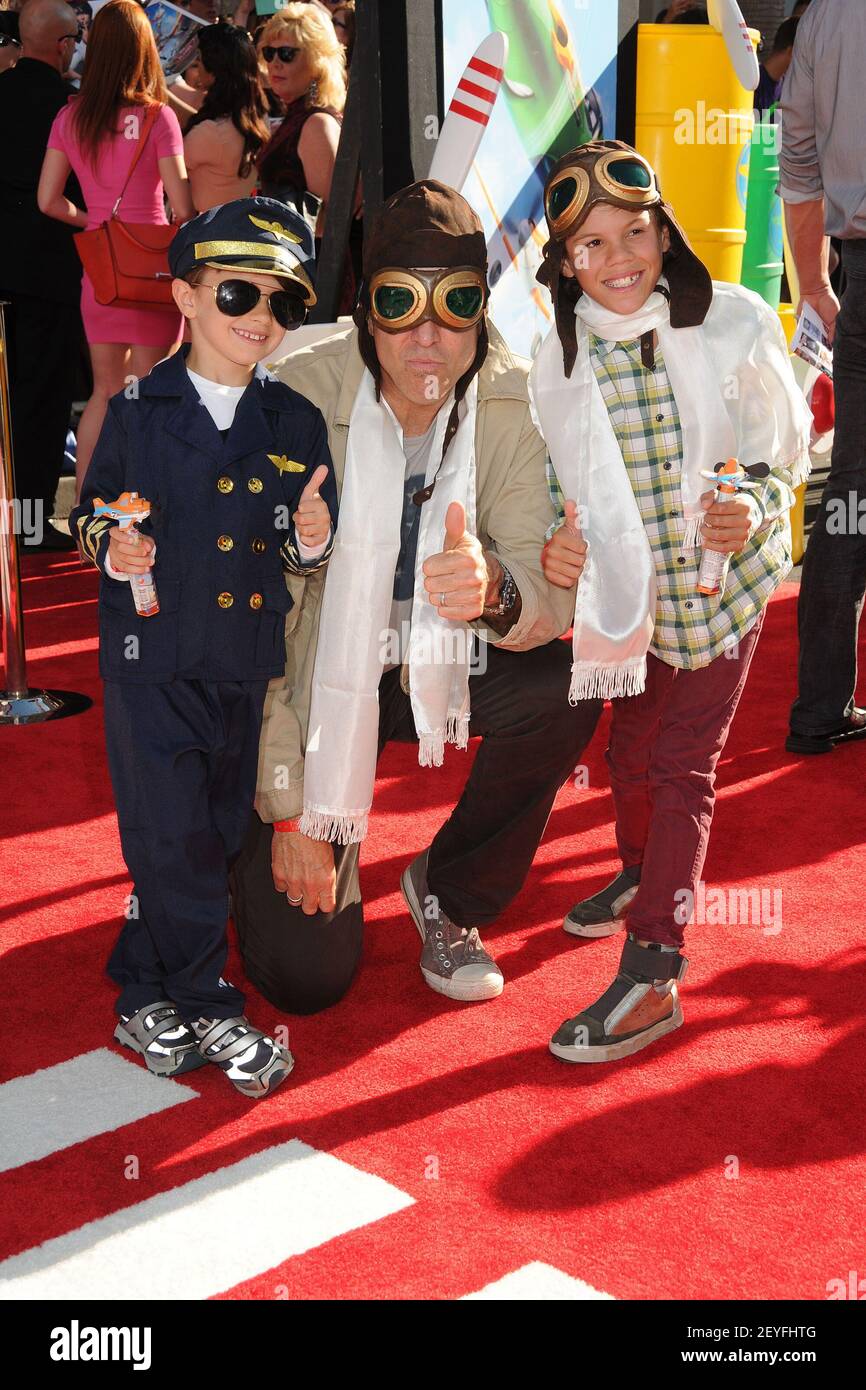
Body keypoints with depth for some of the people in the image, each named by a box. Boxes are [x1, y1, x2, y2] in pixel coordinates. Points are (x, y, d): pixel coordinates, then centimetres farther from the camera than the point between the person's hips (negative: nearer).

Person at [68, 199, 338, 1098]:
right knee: (173, 838, -3)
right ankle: (209, 1011, 12)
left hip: (243, 662, 3)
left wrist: (311, 538, -12)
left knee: (219, 834, 10)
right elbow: (91, 512, 5)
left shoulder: (294, 424, 4)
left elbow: (301, 558, 10)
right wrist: (111, 549, -15)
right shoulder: (137, 410, -1)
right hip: (149, 655, -3)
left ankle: (145, 996, 27)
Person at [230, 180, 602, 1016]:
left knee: (563, 693, -27)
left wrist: (496, 591, -47)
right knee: (303, 975, -10)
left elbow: (550, 597, -21)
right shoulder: (301, 401, -22)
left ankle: (449, 895, 1)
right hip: (318, 676, -3)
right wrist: (289, 812, -18)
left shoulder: (515, 408, -14)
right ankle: (255, 836, 26)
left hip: (441, 666, 3)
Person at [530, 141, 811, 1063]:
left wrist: (756, 509, -22)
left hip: (725, 580, -3)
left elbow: (785, 444, -3)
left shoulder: (734, 323, -13)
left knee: (683, 763, -4)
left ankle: (652, 973, -1)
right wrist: (553, 543, -21)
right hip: (631, 587, 3)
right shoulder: (555, 361, -9)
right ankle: (643, 875, 50)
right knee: (631, 750, 19)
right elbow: (552, 484, 0)